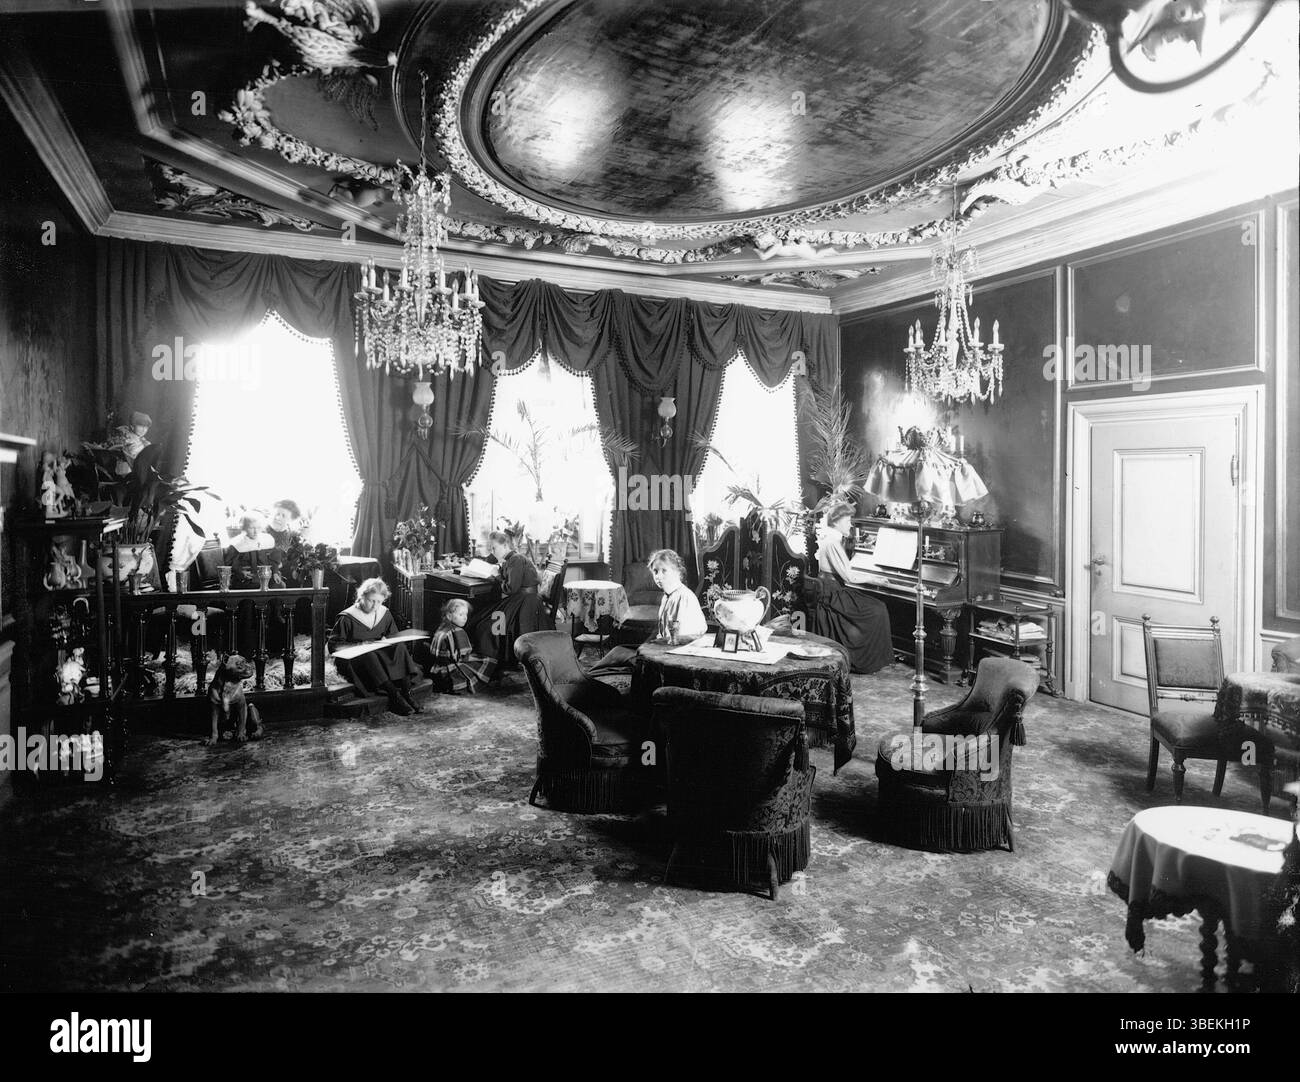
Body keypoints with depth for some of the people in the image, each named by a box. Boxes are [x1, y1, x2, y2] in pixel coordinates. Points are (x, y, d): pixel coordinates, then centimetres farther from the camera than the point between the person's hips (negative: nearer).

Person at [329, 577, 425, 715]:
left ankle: (406, 693, -33)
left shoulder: (385, 614, 9)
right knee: (369, 655, -37)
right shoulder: (347, 618, -7)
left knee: (400, 646, -23)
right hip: (354, 661, -4)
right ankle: (394, 696, -45)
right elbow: (333, 645, -7)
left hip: (381, 655, 5)